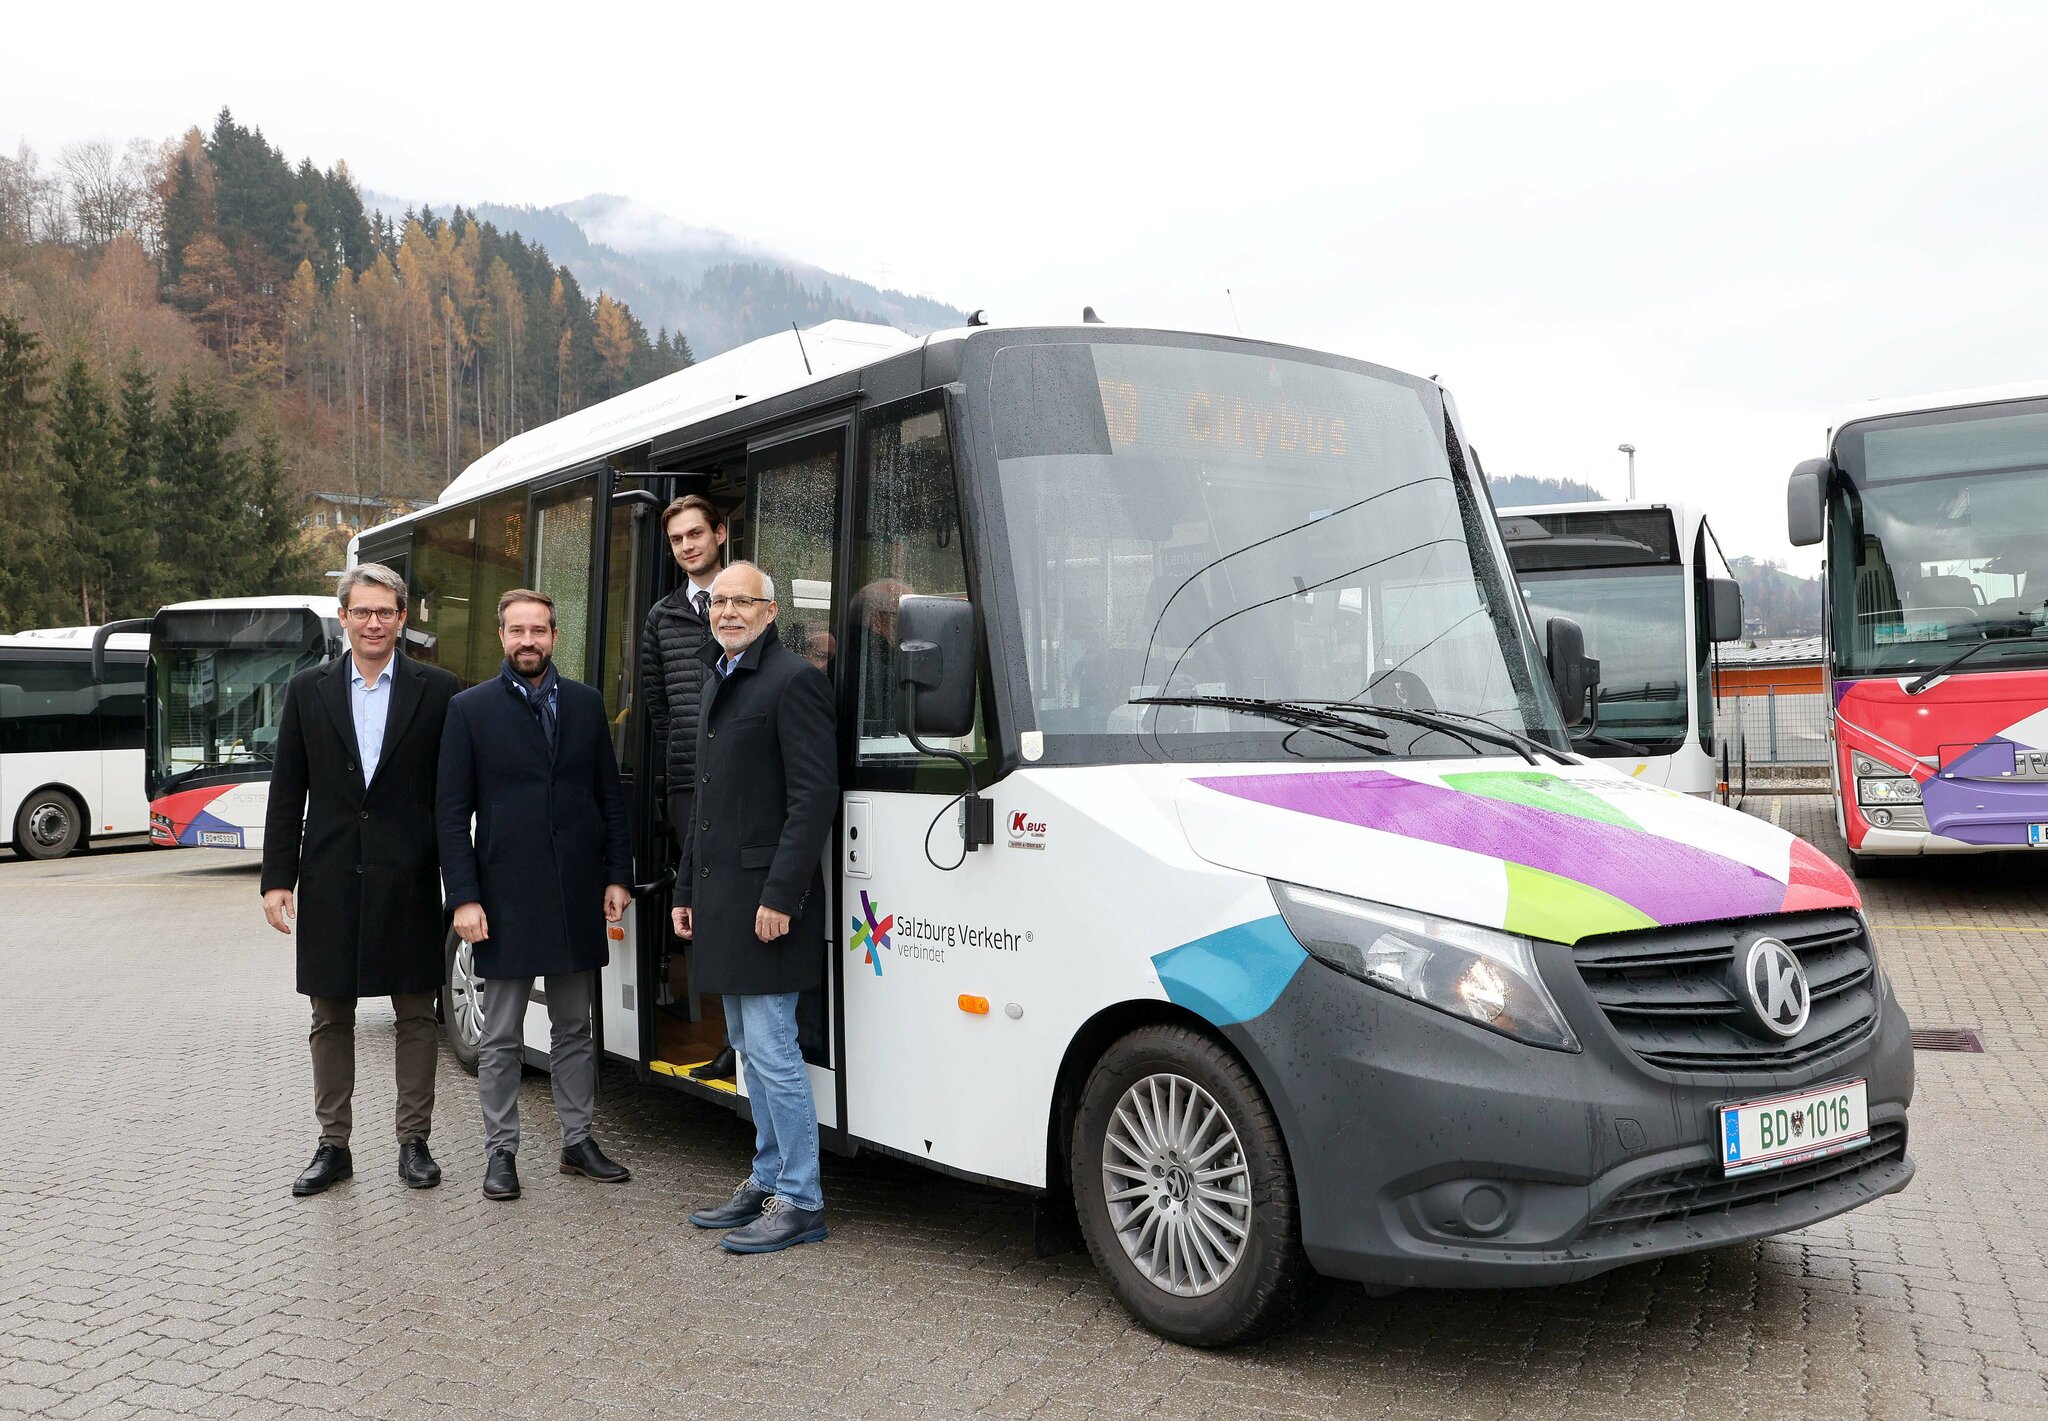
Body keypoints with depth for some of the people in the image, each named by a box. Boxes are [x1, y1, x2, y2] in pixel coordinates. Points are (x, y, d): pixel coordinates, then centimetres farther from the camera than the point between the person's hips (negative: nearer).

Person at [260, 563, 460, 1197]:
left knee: (416, 1014, 6)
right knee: (330, 1018, 9)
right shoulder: (308, 691, 6)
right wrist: (277, 878, 0)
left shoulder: (436, 690, 1)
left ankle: (413, 1141, 18)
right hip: (330, 879, 2)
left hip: (408, 879, -2)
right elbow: (286, 793, 6)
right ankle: (333, 1145, 20)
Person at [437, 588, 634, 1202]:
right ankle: (501, 1152, 17)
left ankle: (578, 1142, 24)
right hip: (505, 895, -3)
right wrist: (464, 898, -10)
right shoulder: (470, 709, -1)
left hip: (577, 896, 3)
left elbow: (611, 798, 9)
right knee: (502, 1038, 6)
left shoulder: (585, 703, 7)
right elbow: (452, 815, -3)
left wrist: (617, 877, 2)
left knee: (574, 1029, 13)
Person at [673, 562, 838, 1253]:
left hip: (766, 900, -9)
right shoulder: (720, 684, 19)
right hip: (722, 900, 10)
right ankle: (768, 1180, 26)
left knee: (771, 1048, -6)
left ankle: (799, 1201, 3)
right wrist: (686, 888, 20)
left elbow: (815, 798, -18)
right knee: (750, 1047, 15)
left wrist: (779, 895, -22)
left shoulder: (794, 681, -11)